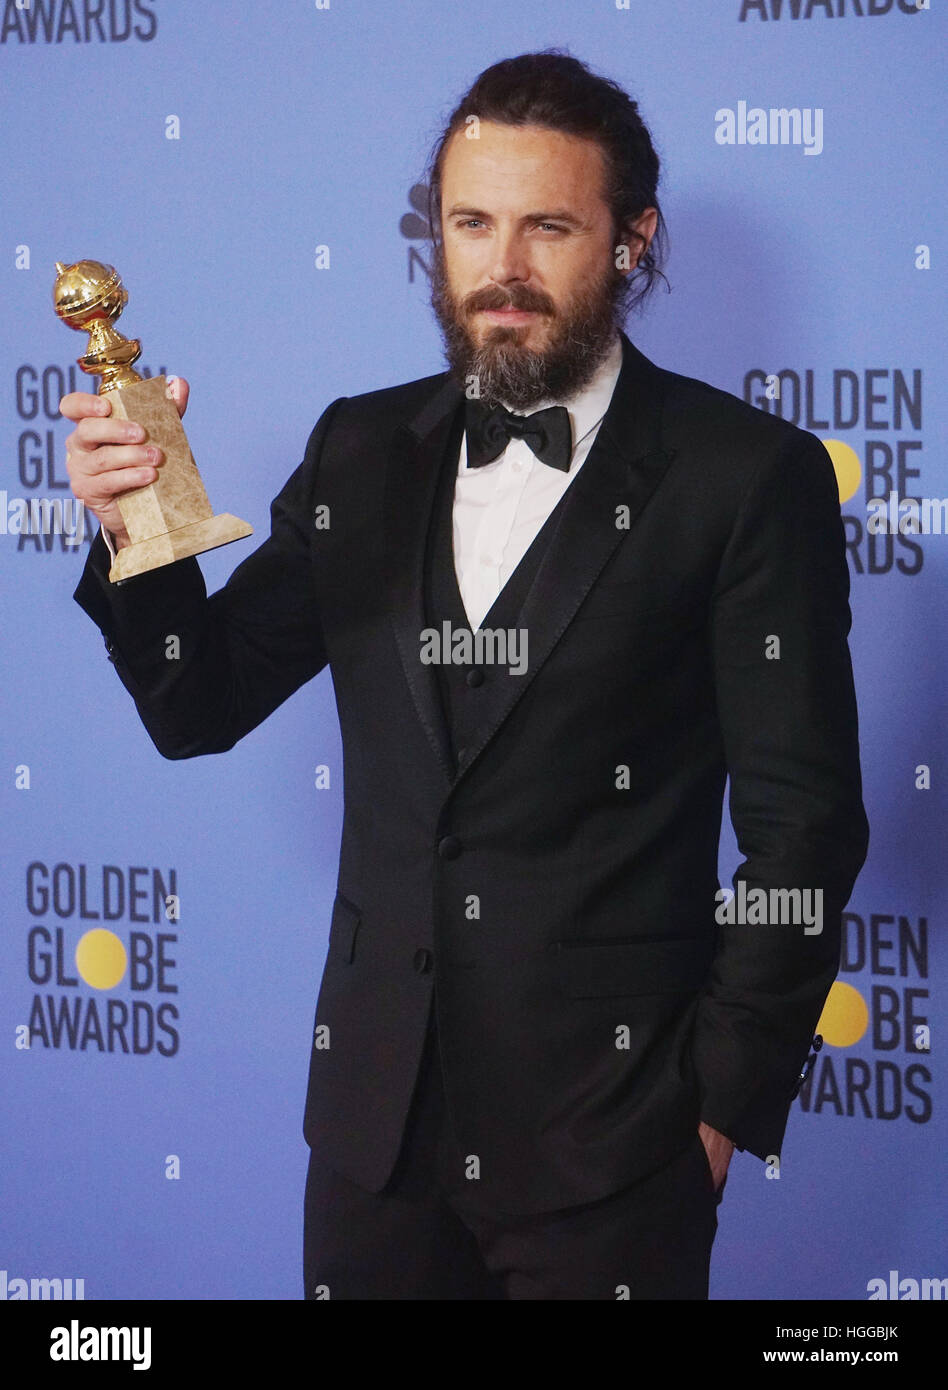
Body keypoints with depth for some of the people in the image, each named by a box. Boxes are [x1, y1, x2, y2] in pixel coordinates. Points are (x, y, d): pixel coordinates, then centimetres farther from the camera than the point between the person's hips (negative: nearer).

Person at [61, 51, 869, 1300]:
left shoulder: (748, 477, -6)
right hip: (379, 1112, 4)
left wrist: (728, 1096, -5)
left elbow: (802, 823, -5)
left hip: (609, 1137, -4)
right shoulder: (365, 453, 8)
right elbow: (200, 710, 10)